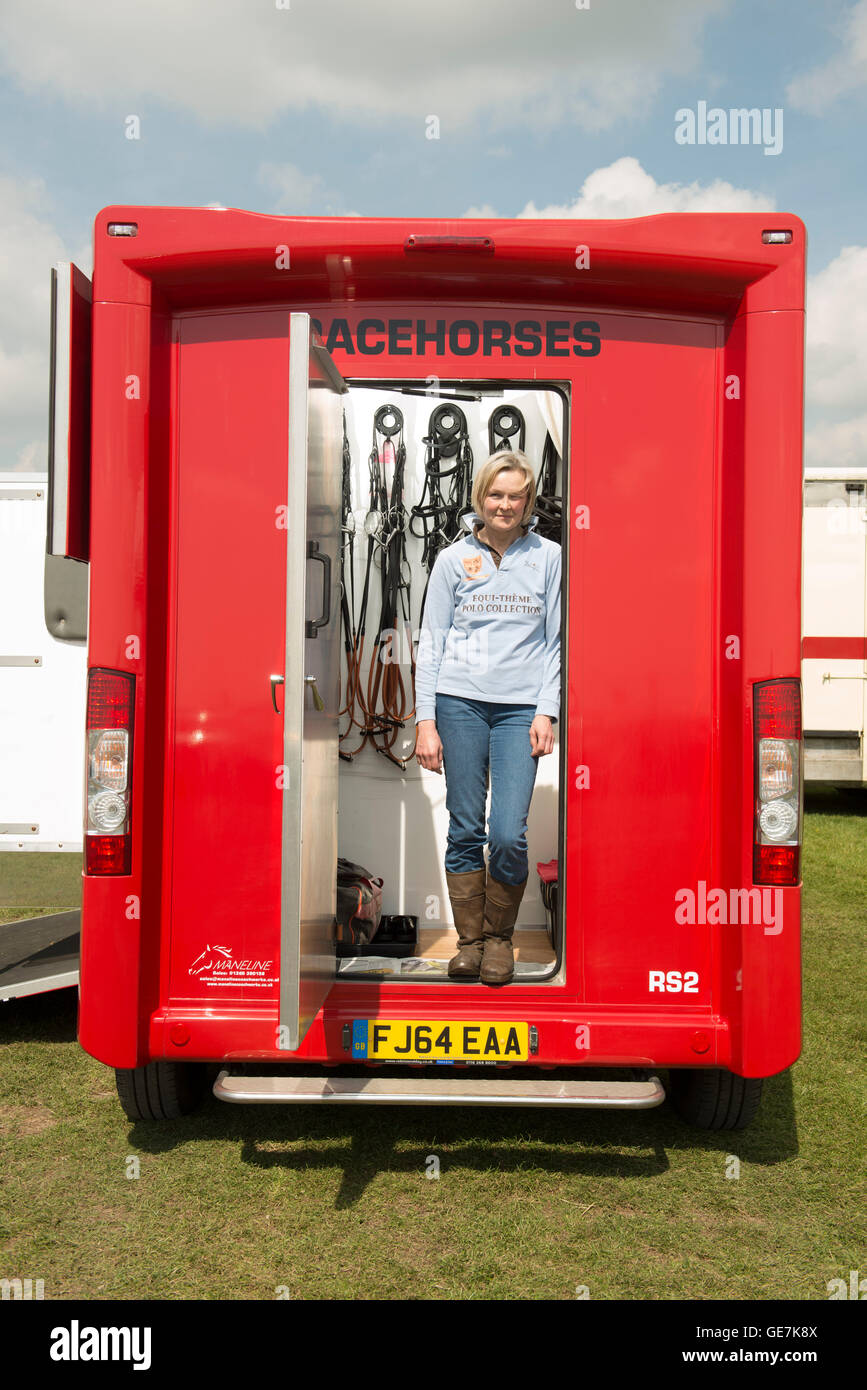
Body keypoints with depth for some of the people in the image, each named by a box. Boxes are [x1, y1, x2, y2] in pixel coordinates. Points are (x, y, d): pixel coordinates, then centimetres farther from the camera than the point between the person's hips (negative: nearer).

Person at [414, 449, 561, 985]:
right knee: (465, 829, 2)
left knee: (509, 835, -9)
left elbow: (556, 641, 9)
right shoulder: (454, 558, 9)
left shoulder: (549, 556, 8)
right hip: (460, 703, 1)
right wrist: (426, 720, 1)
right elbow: (431, 641, 8)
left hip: (521, 708, -1)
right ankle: (470, 940, 18)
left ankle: (500, 938, 14)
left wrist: (547, 712, -2)